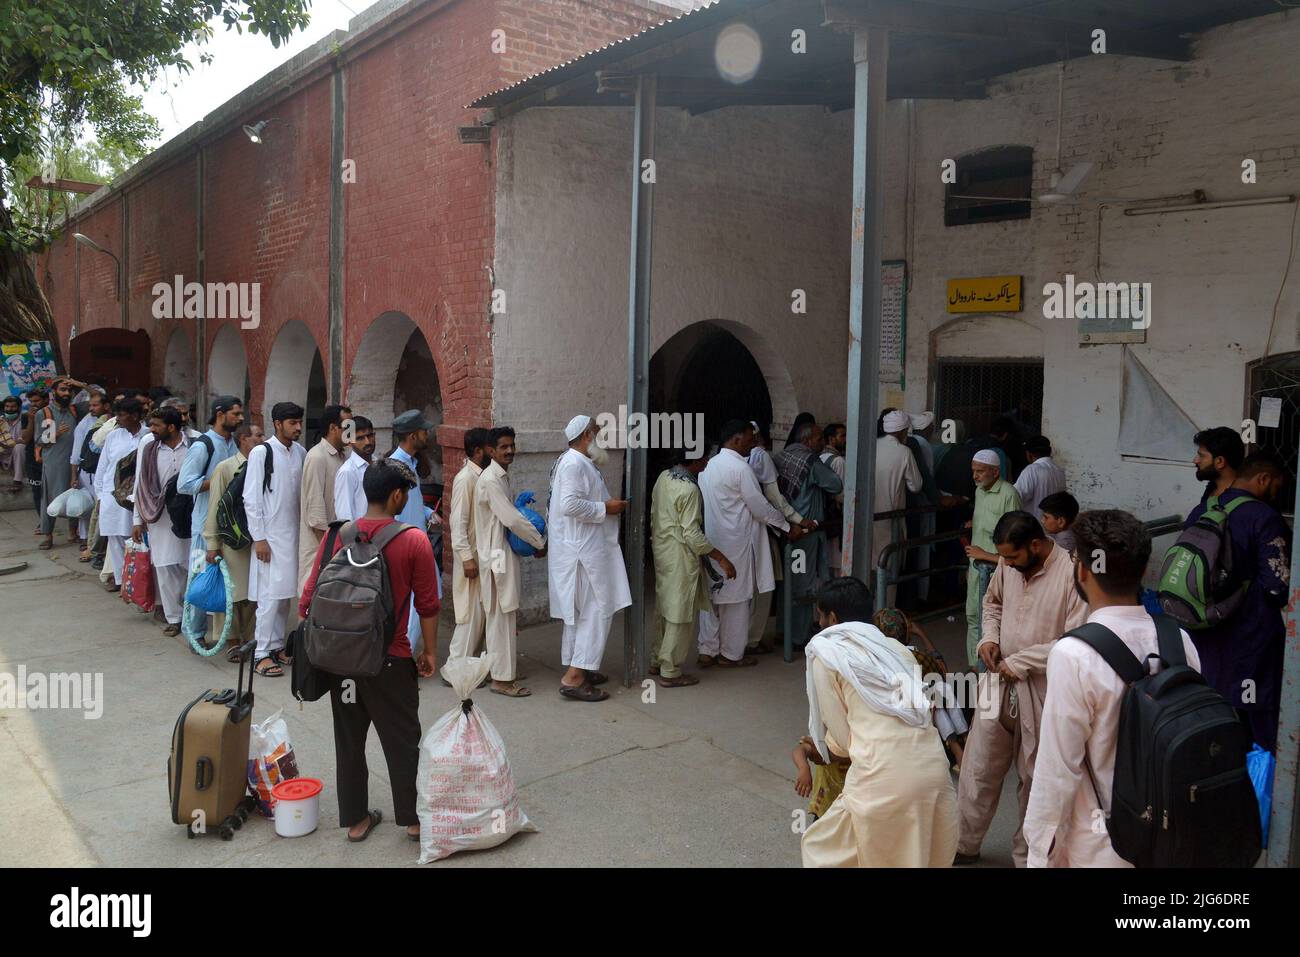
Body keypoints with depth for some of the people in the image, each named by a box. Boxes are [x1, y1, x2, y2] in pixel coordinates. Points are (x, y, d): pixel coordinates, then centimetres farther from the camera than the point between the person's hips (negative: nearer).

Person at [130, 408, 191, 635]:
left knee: (192, 565, 3)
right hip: (160, 516, 2)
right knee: (165, 567, 4)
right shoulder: (147, 444, -1)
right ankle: (174, 618, 18)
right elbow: (141, 483, 6)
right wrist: (137, 519, 6)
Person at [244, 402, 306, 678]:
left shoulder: (300, 452, 6)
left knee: (285, 593, 10)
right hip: (270, 535, -5)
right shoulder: (261, 452, -10)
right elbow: (251, 498, -10)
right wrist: (259, 538, -12)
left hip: (293, 532, 5)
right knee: (270, 595, -4)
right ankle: (262, 653, 4)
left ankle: (276, 645, 22)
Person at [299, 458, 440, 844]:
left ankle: (355, 820, 27)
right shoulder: (414, 541, -12)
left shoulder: (337, 536, -4)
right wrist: (429, 651, 5)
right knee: (402, 741, 12)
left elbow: (309, 598, -1)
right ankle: (412, 819, 23)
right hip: (391, 660, -3)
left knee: (349, 741, 16)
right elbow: (427, 605, -7)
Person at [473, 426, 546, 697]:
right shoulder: (490, 480, -18)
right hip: (496, 556, -10)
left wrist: (534, 542, 5)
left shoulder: (503, 477, 13)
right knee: (500, 618, -3)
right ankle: (501, 679, 5)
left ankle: (503, 671, 26)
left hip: (505, 553, 10)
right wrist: (540, 543, -11)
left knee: (502, 618, 16)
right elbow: (512, 519, -21)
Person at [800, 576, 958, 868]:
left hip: (884, 777, -6)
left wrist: (819, 745, 31)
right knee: (923, 856, 28)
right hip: (934, 767, 6)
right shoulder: (896, 647, 21)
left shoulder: (825, 652, 6)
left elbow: (842, 739, 8)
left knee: (822, 848, 16)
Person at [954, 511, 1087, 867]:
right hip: (999, 682, 5)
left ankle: (1026, 855, 32)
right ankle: (964, 844, 31)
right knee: (979, 767, 14)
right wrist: (989, 637, 0)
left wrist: (1020, 662, -18)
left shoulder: (1072, 574, -21)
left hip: (1042, 691, -5)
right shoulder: (1008, 564, -1)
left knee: (1034, 776, 13)